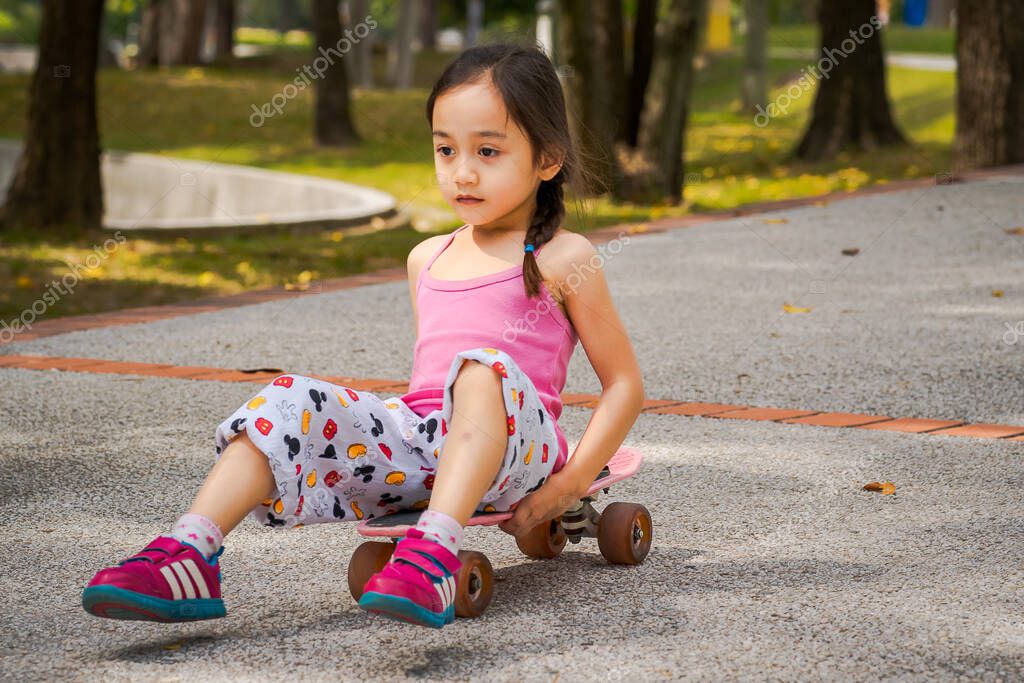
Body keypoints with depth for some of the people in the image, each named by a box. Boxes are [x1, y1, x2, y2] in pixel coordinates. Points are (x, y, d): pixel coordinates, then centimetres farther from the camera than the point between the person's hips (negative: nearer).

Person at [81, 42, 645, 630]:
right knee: (291, 403, -18)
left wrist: (570, 484, -5)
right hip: (419, 436, 5)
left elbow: (625, 383, 5)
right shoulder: (427, 259, 22)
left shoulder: (563, 260, 5)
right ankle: (189, 559, -31)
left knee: (484, 367, -38)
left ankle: (434, 554, -54)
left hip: (511, 451, -5)